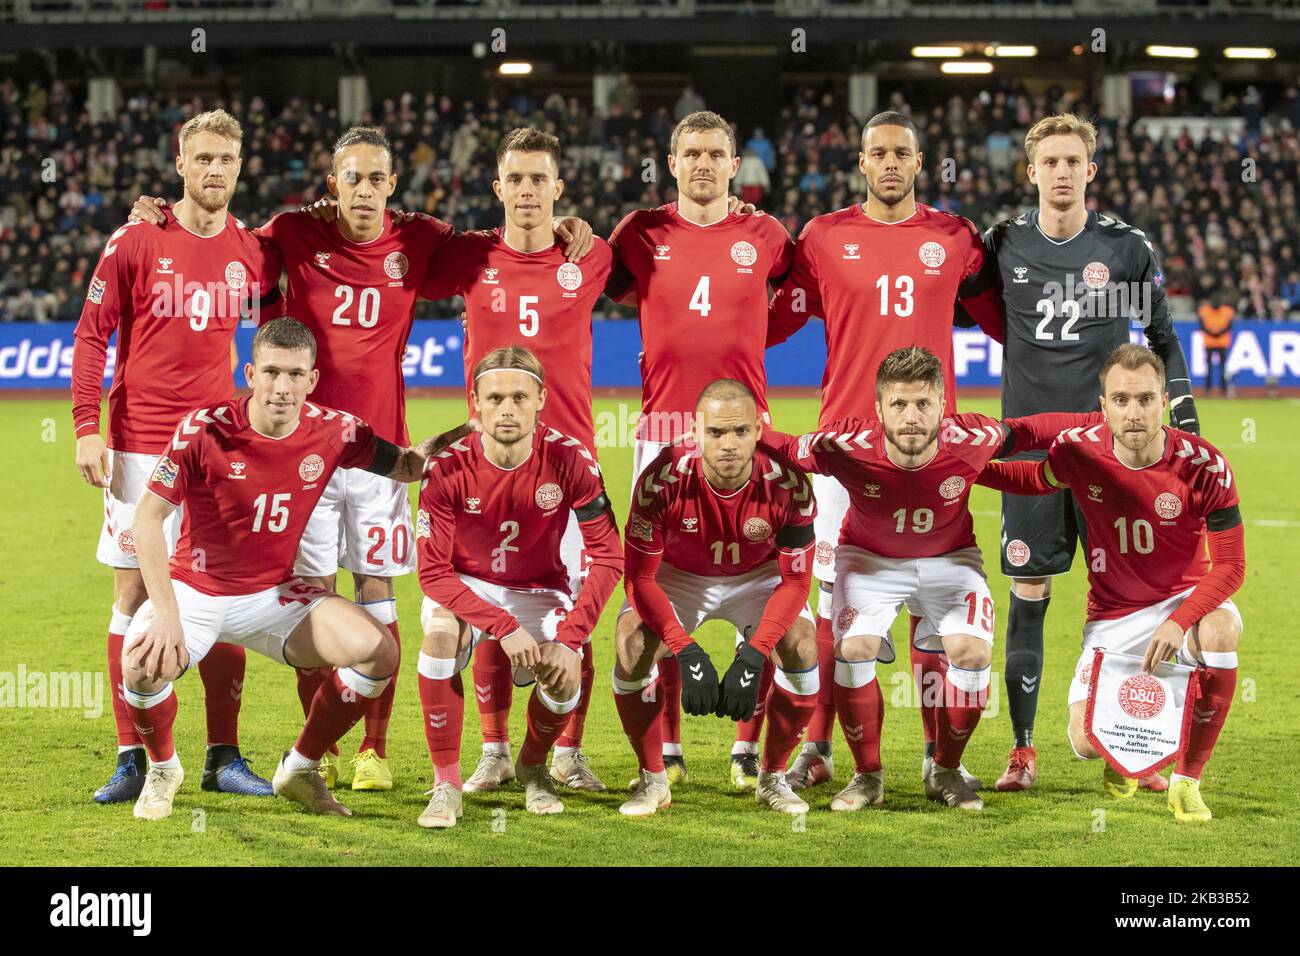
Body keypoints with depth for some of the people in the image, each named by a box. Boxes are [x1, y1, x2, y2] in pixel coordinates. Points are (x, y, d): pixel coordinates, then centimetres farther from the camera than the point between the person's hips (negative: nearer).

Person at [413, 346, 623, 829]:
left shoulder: (569, 460, -21)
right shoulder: (448, 468, -23)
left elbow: (607, 558, -18)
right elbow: (434, 572, -22)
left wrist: (569, 639, -27)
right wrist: (503, 627, -32)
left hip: (539, 589, 1)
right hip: (465, 586, -1)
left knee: (564, 683, -24)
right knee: (441, 632, -34)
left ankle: (533, 766, 13)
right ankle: (446, 782, -20)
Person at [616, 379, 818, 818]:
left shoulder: (787, 486, -30)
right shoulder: (662, 480, -32)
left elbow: (795, 580, -21)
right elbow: (641, 576, -24)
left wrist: (753, 656, -33)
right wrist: (686, 652, -35)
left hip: (759, 576, 1)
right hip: (677, 575, 0)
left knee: (801, 648, -24)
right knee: (632, 647, -26)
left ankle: (773, 778, -2)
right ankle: (652, 779, -5)